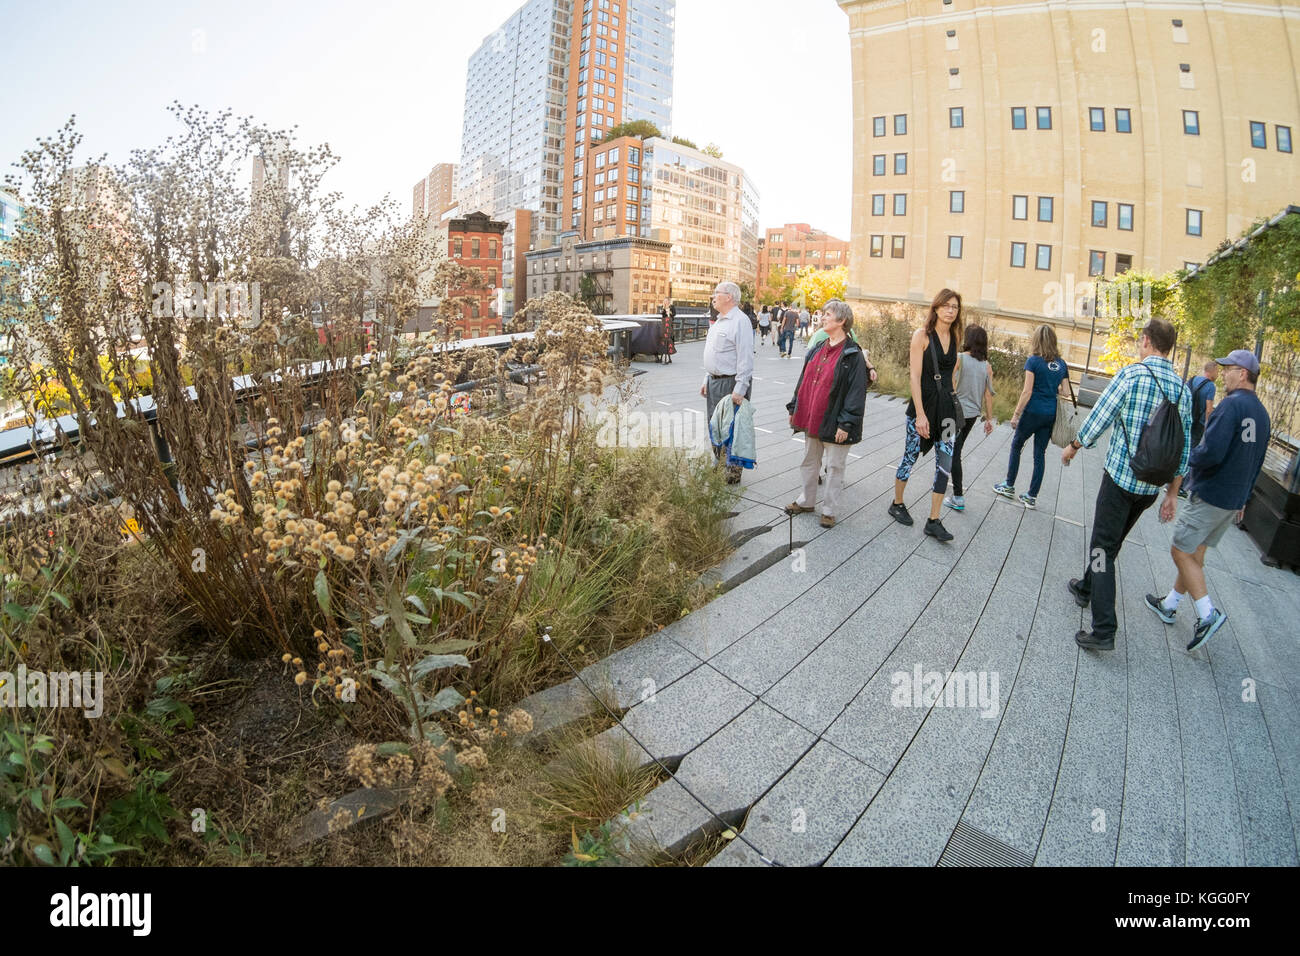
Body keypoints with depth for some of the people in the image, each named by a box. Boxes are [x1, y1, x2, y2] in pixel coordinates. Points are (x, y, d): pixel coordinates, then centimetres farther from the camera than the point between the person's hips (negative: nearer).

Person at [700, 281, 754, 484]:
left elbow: (746, 358, -20)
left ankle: (733, 472, 9)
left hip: (731, 383, -10)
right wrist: (707, 380, 19)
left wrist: (739, 389, -24)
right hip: (714, 381, 10)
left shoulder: (740, 321, -14)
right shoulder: (719, 321, 17)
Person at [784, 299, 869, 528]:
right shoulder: (817, 350, 9)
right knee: (809, 462, 18)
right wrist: (794, 409, 15)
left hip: (833, 423, -7)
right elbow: (803, 381, 16)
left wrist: (846, 424, -19)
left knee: (834, 467, 6)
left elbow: (857, 391, -15)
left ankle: (829, 510, 18)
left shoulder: (853, 355, -12)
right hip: (811, 420, 7)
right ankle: (806, 501, 34)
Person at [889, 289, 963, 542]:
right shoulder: (922, 335, -8)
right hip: (923, 404, -5)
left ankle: (934, 521, 6)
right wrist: (920, 414, -18)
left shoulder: (954, 337, 9)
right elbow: (915, 376, -13)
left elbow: (951, 371, 17)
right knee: (911, 456, 6)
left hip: (946, 407, 5)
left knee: (946, 463, 0)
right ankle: (897, 504, 27)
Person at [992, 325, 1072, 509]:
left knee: (1016, 446, 14)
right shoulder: (1062, 364, 8)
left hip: (1033, 412, -5)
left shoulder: (1033, 361, -8)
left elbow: (1027, 392, -11)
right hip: (1051, 414, 5)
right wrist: (1059, 417, 18)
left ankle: (1009, 486, 20)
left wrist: (1016, 414, -7)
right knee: (1040, 453, 8)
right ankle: (1032, 496, 11)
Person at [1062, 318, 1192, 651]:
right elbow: (1183, 448, 9)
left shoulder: (1131, 375, -12)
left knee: (1103, 548, -4)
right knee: (1112, 541, 23)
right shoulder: (1183, 389, 6)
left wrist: (1072, 447, 10)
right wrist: (1173, 493, 15)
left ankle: (1104, 630, -7)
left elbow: (1098, 419, -9)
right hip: (1152, 485, 6)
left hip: (1120, 476, -6)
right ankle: (1087, 588, 43)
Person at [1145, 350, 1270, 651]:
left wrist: (1187, 459, -7)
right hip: (1233, 499, 9)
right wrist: (1243, 498, 25)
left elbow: (1211, 453, -27)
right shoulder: (1262, 414, 11)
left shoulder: (1232, 405, -18)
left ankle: (1208, 614, -3)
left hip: (1209, 496, -9)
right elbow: (1255, 465, 18)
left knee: (1181, 552, -1)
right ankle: (1169, 605, 27)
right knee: (1194, 553, 16)